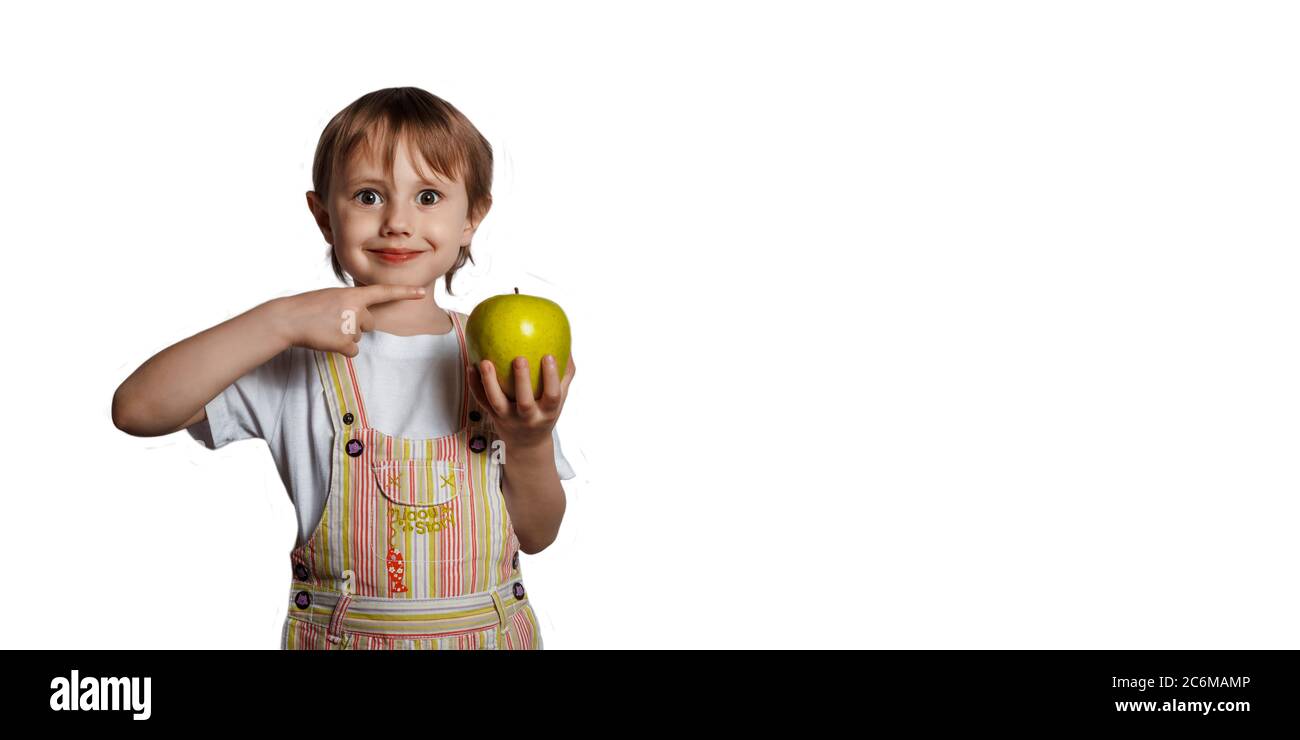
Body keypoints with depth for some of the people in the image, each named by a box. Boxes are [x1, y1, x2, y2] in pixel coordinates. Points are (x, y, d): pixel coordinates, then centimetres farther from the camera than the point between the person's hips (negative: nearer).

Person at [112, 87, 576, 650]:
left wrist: (531, 445, -20)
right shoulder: (299, 358, -11)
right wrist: (279, 320, -29)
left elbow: (536, 536, -1)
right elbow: (136, 409, -23)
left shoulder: (500, 360, -6)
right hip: (338, 636, -1)